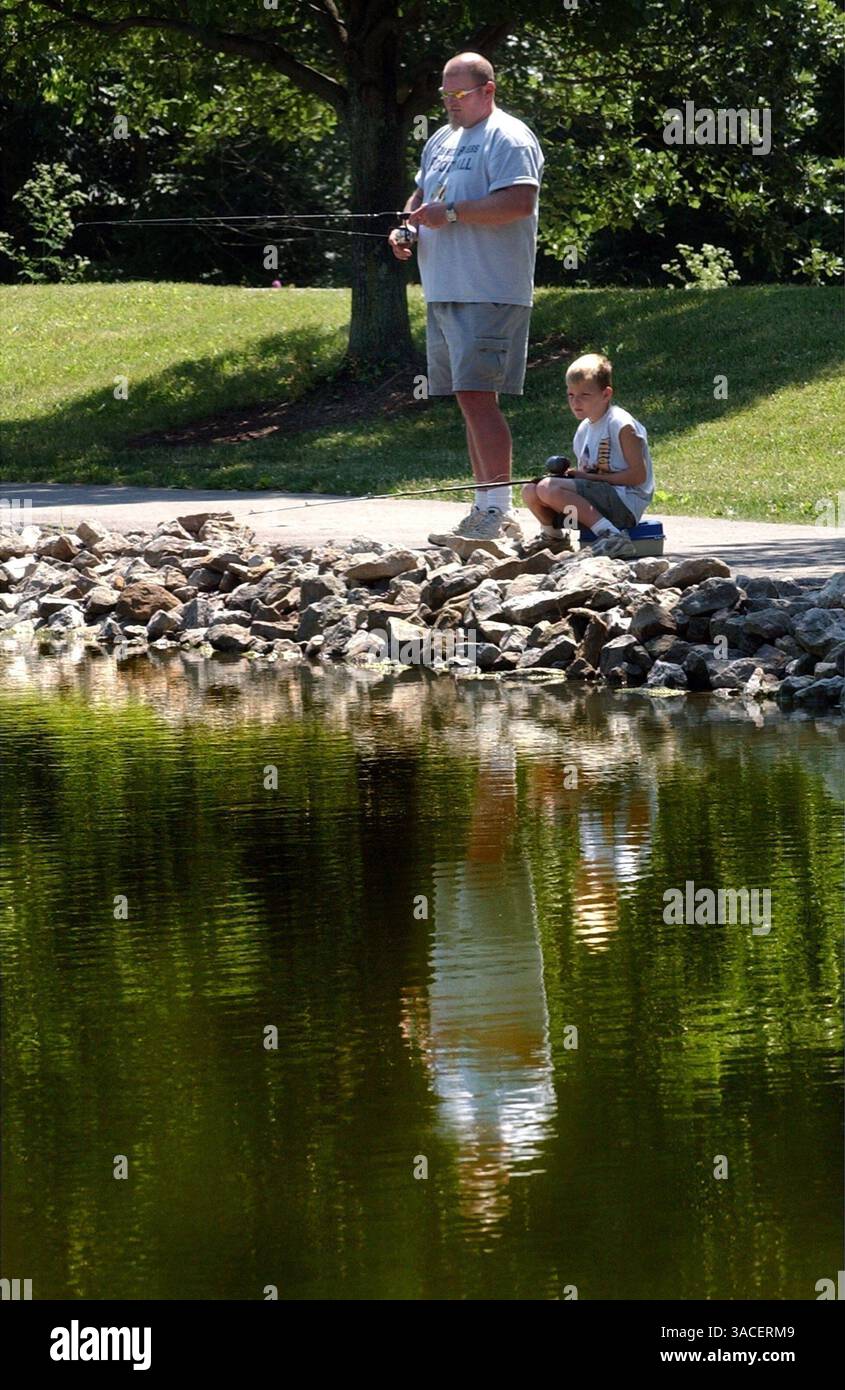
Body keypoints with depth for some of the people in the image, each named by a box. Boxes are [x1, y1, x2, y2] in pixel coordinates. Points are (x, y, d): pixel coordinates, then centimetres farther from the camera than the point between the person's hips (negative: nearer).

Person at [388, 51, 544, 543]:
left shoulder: (509, 138, -8)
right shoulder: (441, 141, 21)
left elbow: (519, 201, -21)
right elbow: (423, 194, 32)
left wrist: (450, 213, -19)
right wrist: (408, 224, 9)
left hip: (487, 294, -9)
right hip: (443, 294, 9)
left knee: (477, 395, -15)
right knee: (470, 399, 10)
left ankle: (498, 511, -15)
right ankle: (487, 510, 15)